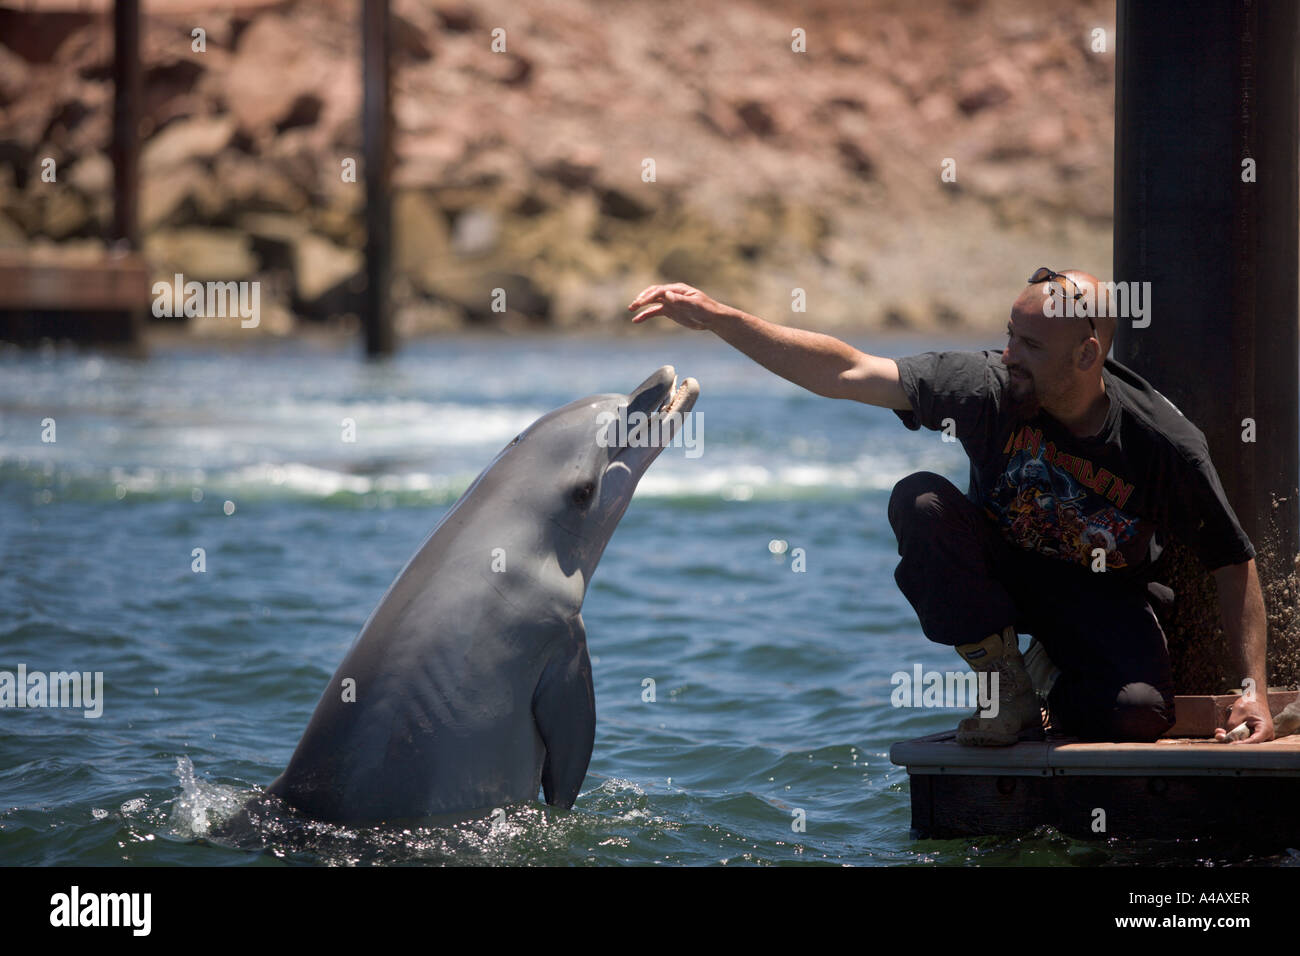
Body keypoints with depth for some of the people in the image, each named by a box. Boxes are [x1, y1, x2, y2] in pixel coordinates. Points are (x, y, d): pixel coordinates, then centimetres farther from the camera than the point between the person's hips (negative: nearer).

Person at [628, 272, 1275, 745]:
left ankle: (1058, 670, 8)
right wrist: (716, 317, -29)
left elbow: (1233, 563, -12)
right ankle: (1007, 686, -14)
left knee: (1138, 713, -32)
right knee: (919, 501, -30)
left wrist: (1254, 691, -18)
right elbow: (844, 373, -22)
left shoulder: (1167, 445, -23)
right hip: (999, 569, 2)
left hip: (1101, 595, -1)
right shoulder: (989, 386, -22)